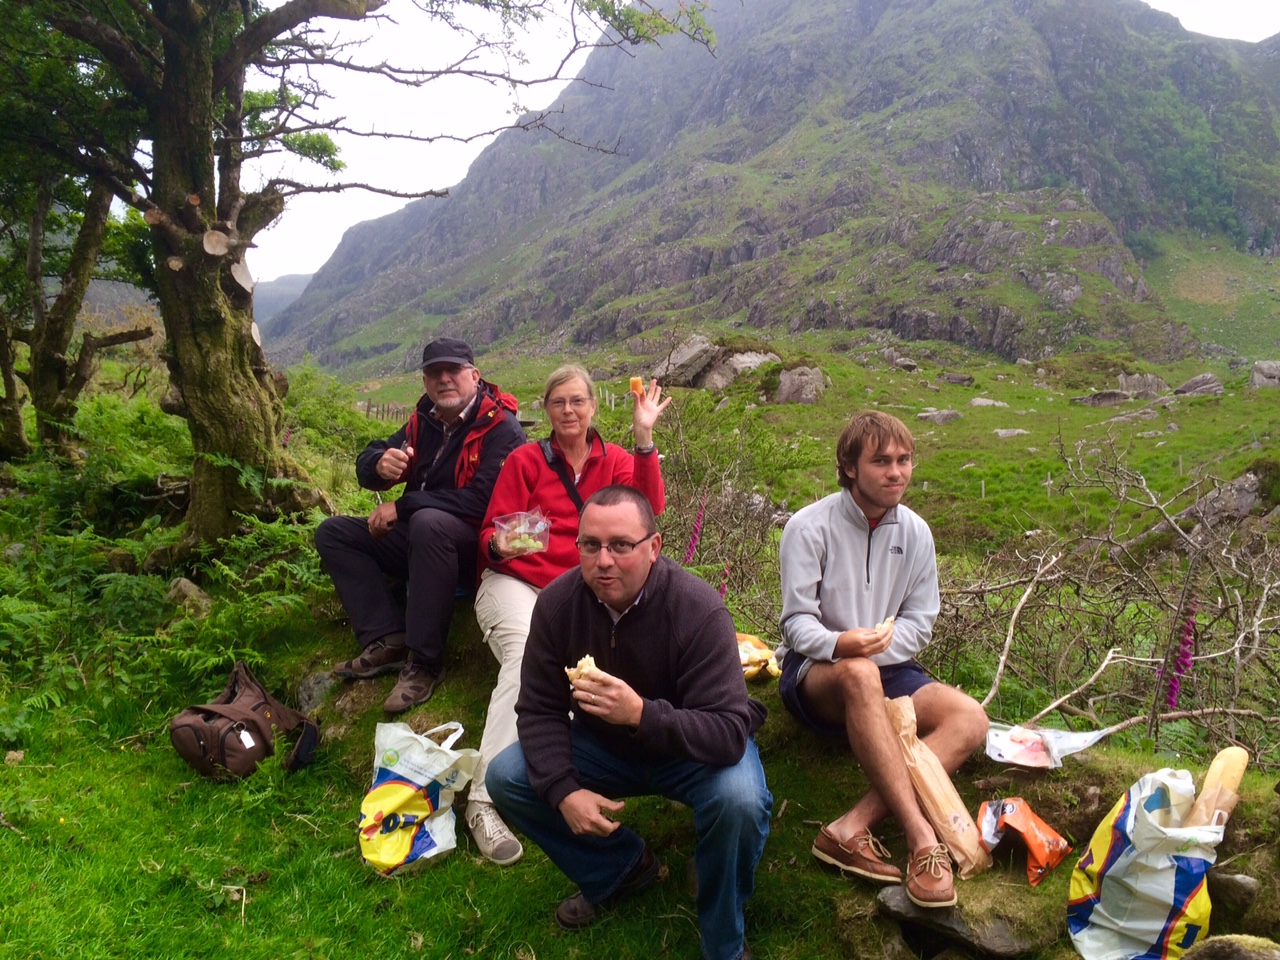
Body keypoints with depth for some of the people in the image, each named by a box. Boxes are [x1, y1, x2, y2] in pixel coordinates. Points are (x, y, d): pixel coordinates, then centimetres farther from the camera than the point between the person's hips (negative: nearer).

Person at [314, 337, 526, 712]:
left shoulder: (501, 428, -14)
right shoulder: (424, 422, 8)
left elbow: (482, 500, -25)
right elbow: (367, 464, 8)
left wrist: (401, 507, -20)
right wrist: (380, 465, -19)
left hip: (474, 546, -8)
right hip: (419, 541, 8)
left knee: (428, 521, -38)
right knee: (333, 532, 0)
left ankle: (424, 662, -30)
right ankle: (389, 640, -16)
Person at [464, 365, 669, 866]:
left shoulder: (612, 460, 13)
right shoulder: (526, 460, 6)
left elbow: (647, 511, -6)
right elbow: (490, 533, 4)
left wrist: (644, 438, -12)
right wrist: (500, 547, -21)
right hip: (514, 582, -2)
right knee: (527, 657, -33)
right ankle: (485, 800, -36)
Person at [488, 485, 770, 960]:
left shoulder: (697, 609, -31)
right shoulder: (557, 602, -19)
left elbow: (730, 732, -35)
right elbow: (539, 710, -11)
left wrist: (642, 714, -50)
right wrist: (563, 791, -26)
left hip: (693, 749, -4)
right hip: (604, 744, 4)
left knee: (738, 800, -33)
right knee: (505, 778, -12)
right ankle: (622, 868, 10)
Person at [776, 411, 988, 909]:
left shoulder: (915, 532, 5)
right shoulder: (809, 527, -9)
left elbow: (919, 623, 4)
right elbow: (797, 621, -12)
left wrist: (875, 647, -16)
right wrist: (839, 645, -34)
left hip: (887, 667, 5)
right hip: (814, 672, -5)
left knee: (969, 718, -23)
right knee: (859, 674, -41)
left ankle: (853, 827, -35)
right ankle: (922, 838, -38)